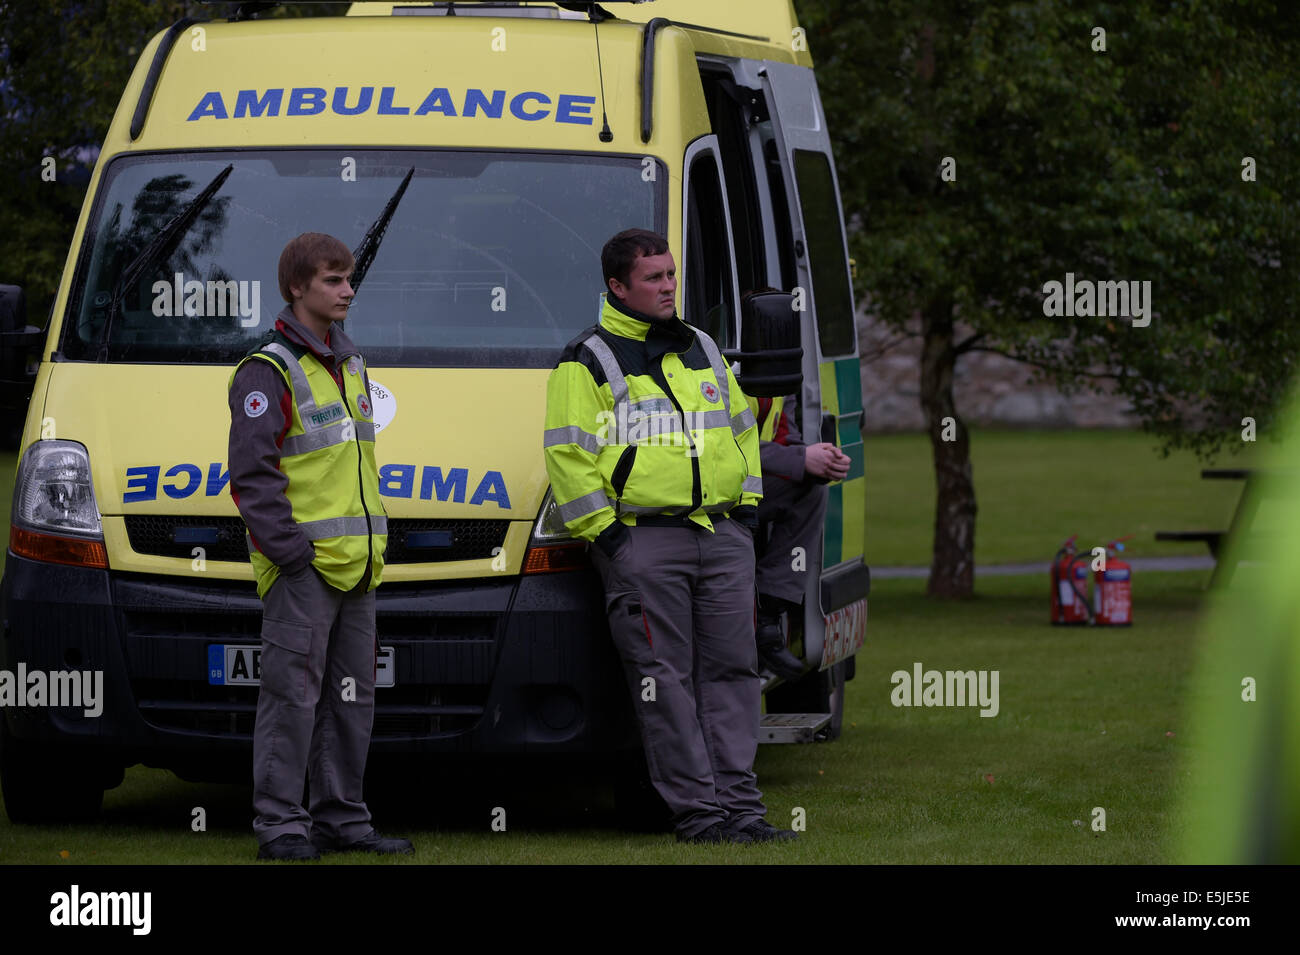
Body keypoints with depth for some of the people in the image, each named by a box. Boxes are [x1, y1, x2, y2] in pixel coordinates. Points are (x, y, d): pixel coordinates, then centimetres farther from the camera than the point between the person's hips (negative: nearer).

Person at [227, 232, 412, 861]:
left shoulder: (349, 365, 18)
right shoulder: (268, 372, -8)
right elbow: (252, 473, -14)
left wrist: (373, 547, 17)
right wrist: (289, 549, -18)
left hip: (355, 567, 8)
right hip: (301, 569, -8)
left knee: (351, 697, 10)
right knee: (292, 696, -8)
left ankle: (341, 818, 16)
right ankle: (280, 826, -6)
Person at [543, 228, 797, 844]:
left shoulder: (702, 350, 19)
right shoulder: (588, 362, -1)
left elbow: (741, 432, 25)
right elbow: (568, 455, -6)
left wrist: (746, 506, 14)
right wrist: (603, 530, -11)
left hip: (723, 538, 6)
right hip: (642, 541, -6)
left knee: (731, 670, 2)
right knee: (665, 680, -5)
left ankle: (738, 802, 4)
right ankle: (695, 809, -4)